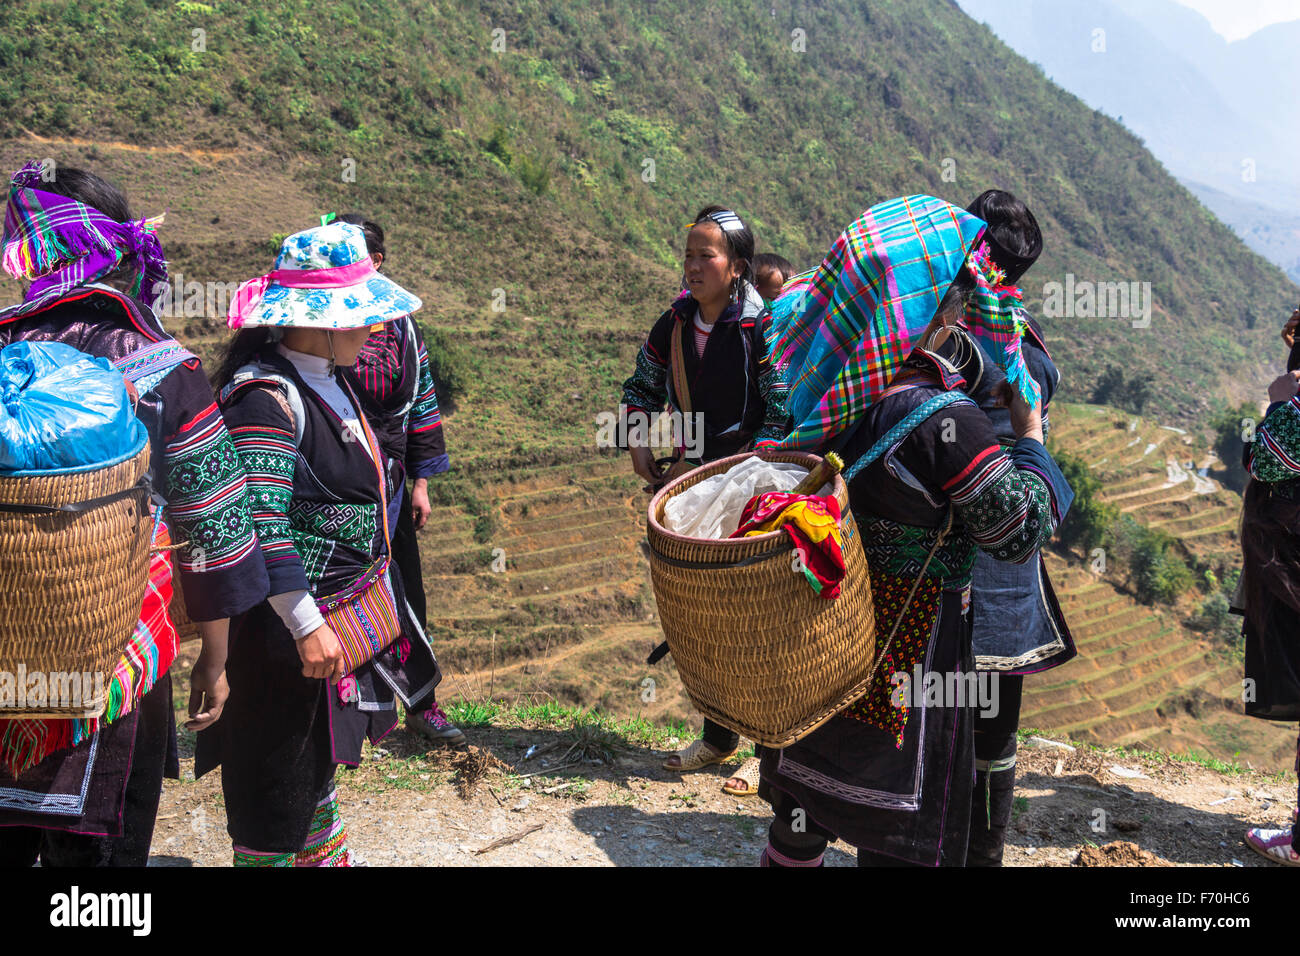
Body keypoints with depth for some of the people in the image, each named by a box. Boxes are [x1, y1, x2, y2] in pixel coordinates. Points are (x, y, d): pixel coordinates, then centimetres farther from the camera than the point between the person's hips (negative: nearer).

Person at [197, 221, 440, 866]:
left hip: (352, 606, 10)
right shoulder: (267, 395, -23)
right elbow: (259, 521, -27)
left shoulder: (325, 378, 7)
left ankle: (323, 855, 45)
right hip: (292, 619, -10)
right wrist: (306, 624, -25)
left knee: (319, 753, 26)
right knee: (278, 770, 7)